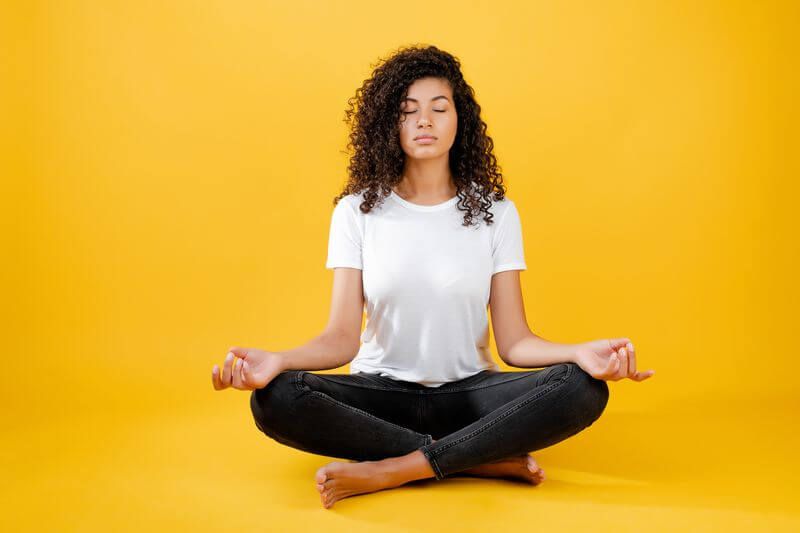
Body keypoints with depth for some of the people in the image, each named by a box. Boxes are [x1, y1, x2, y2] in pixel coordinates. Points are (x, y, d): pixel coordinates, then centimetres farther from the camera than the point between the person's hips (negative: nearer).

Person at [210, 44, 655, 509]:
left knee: (583, 389, -26)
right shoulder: (357, 210, -1)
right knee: (275, 399, -29)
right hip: (381, 391, 0)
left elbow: (513, 340, -6)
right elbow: (343, 336, -8)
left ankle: (392, 470, -25)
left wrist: (581, 352, -27)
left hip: (468, 393, 0)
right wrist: (278, 361, -29)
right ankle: (485, 460, -23)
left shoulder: (495, 210, -1)